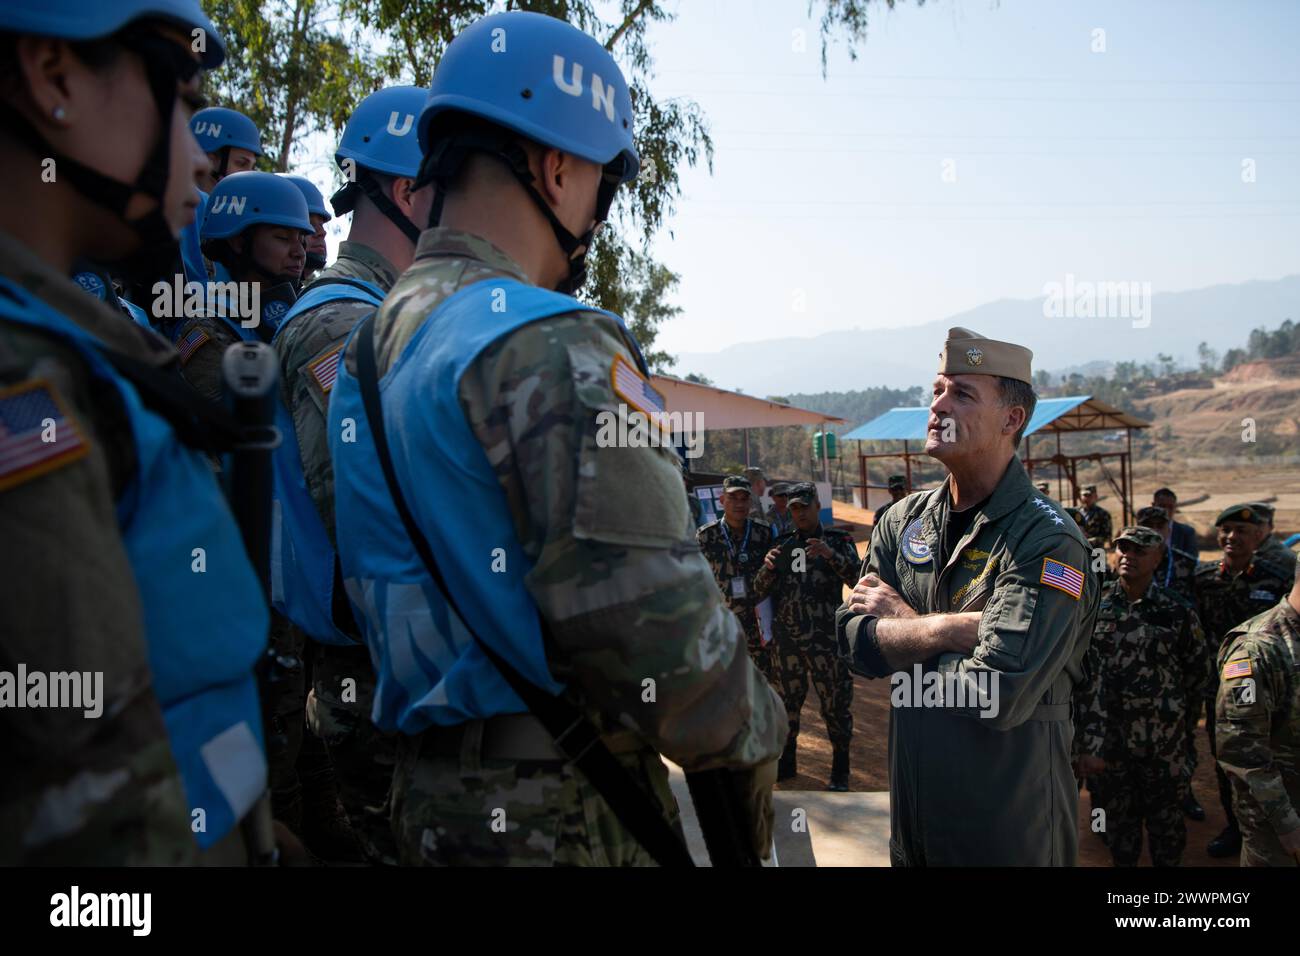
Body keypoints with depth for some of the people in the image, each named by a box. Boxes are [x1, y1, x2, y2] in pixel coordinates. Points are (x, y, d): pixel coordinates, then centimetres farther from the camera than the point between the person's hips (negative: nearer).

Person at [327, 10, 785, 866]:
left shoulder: (373, 343, 9)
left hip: (428, 789, 9)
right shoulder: (549, 345, -19)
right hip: (557, 809, -8)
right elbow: (650, 612, -26)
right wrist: (753, 740, -8)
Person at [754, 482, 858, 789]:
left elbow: (857, 579, -12)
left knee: (835, 701, 1)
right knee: (787, 700, 14)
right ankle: (787, 760, 29)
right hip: (787, 638, 4)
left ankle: (840, 768, 15)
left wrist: (830, 554, -27)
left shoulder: (838, 540, 1)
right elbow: (761, 590, 7)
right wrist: (767, 568, -14)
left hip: (825, 638, -4)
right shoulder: (782, 545, 11)